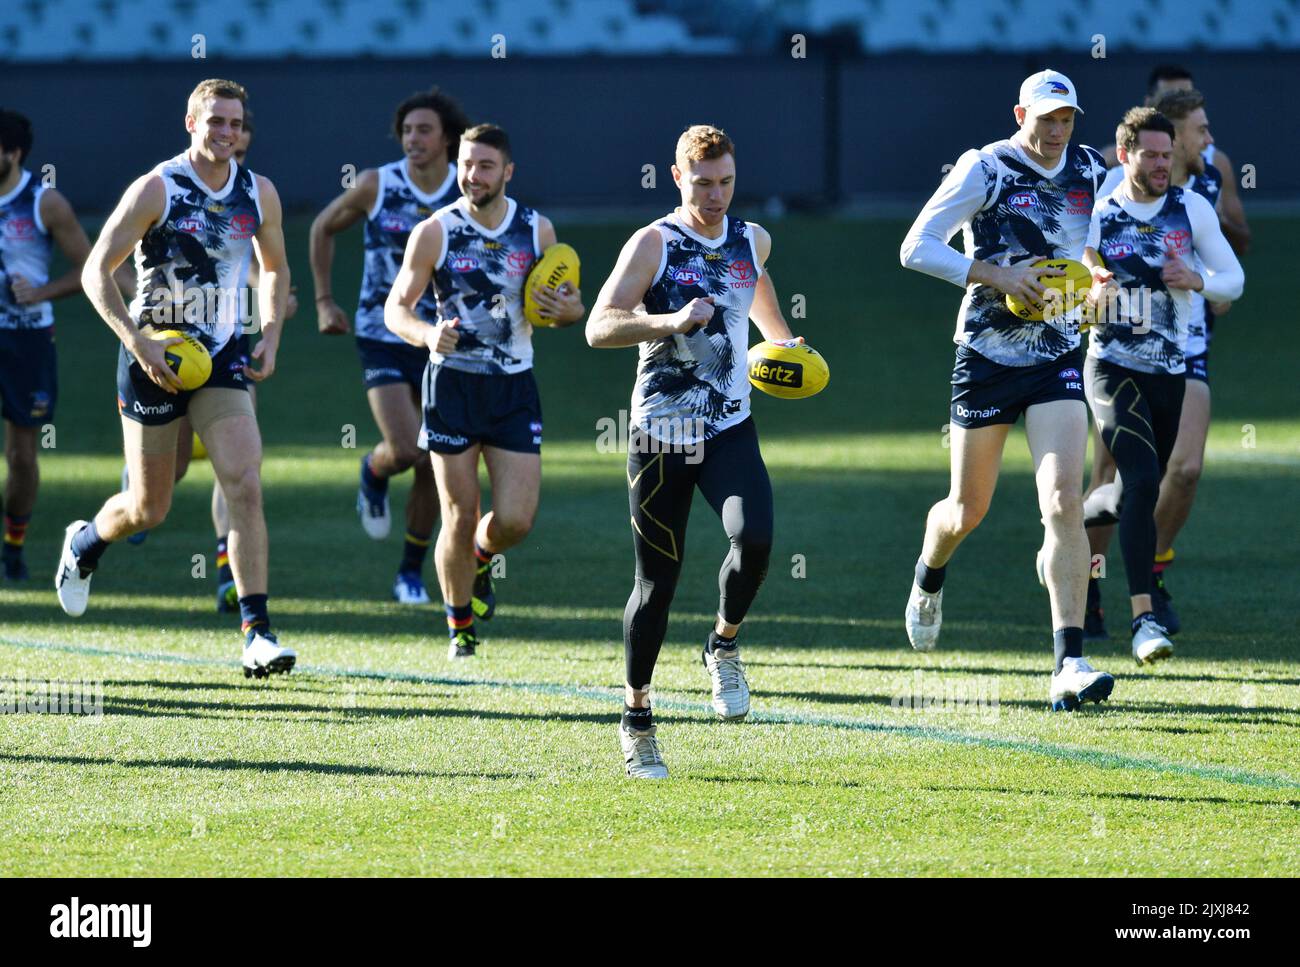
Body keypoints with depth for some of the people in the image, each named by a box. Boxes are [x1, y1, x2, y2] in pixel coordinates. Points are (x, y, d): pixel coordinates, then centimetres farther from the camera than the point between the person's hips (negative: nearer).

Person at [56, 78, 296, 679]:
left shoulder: (258, 194, 3)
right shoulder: (157, 189, -11)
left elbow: (275, 270, 20)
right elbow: (96, 272, -12)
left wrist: (270, 337, 5)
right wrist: (139, 343, -22)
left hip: (222, 358, 3)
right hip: (154, 358, -3)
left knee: (246, 487, -15)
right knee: (149, 509, 5)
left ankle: (257, 633, -17)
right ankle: (84, 542, 40)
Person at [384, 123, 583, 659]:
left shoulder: (537, 229, 2)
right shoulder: (435, 232, -6)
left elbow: (564, 305, 12)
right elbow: (396, 308, -4)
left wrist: (568, 309, -12)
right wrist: (427, 334, -26)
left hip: (514, 386, 2)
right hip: (452, 384, -2)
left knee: (516, 520, -6)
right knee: (459, 518, -2)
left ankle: (480, 557, 30)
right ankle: (459, 625, 19)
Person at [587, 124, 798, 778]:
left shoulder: (752, 240, 9)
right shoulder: (653, 244, -7)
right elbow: (599, 327, -17)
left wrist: (782, 342, 23)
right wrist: (670, 321, -30)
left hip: (731, 429, 3)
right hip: (661, 430, -3)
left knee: (754, 538, -24)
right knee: (658, 578, 1)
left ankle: (724, 646, 4)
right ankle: (636, 717, 18)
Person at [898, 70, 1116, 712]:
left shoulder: (1089, 171, 5)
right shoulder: (985, 170, -10)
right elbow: (916, 248, -12)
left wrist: (1096, 281, 4)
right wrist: (997, 276, -21)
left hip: (1058, 358, 2)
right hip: (987, 359, -2)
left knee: (1064, 501, -15)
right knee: (968, 511, 11)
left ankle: (1069, 665, -20)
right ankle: (930, 576, 49)